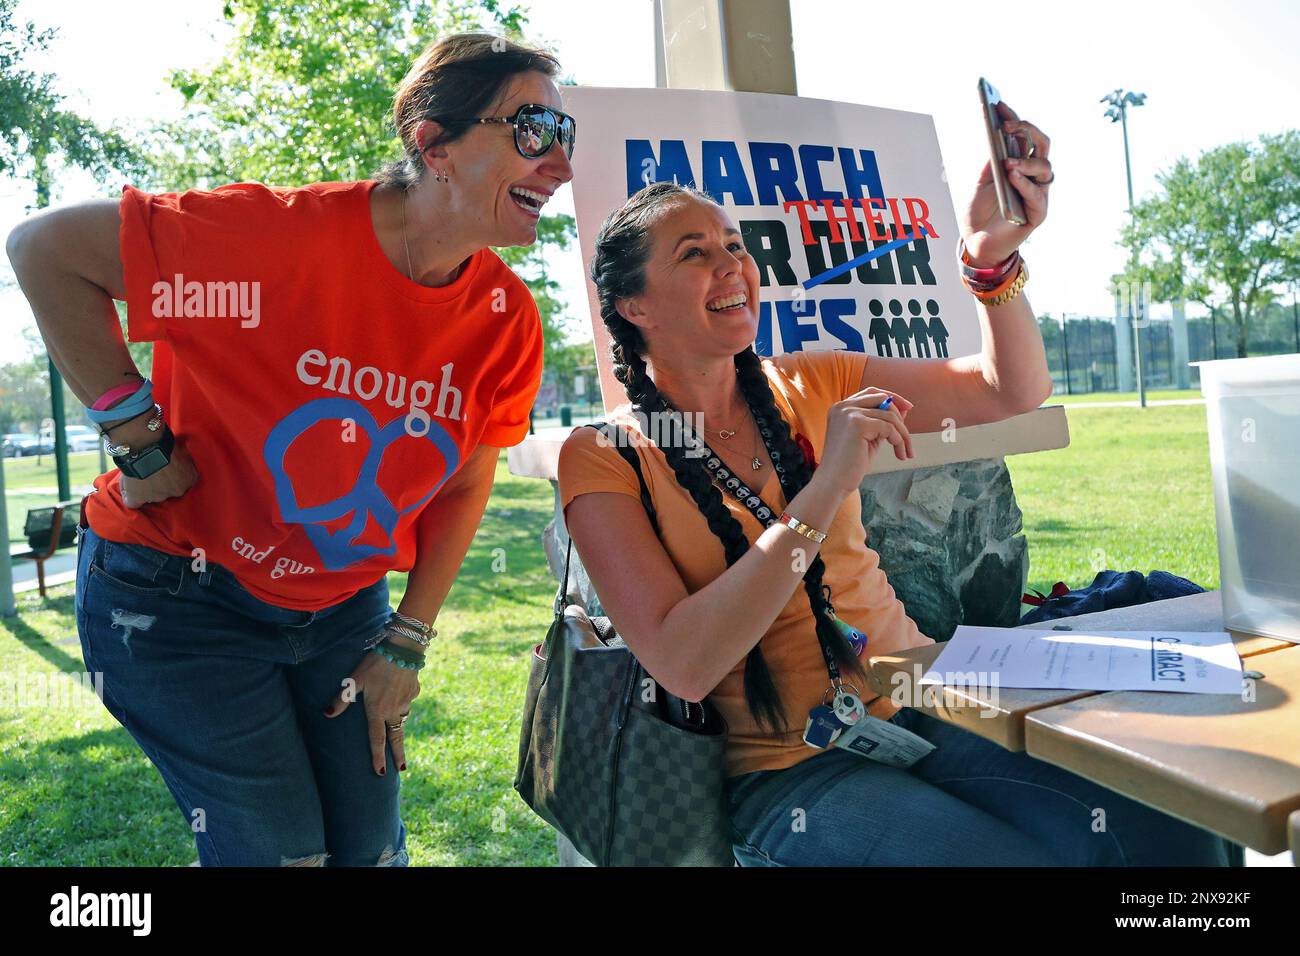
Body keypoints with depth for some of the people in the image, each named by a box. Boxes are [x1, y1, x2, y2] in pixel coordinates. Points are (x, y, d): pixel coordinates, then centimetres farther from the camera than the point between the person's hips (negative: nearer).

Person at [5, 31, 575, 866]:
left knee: (372, 850, 11)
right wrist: (138, 439, -18)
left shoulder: (510, 321, -9)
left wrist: (408, 643, 2)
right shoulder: (287, 236, -26)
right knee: (280, 851, -2)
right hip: (177, 594, -5)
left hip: (341, 607, 5)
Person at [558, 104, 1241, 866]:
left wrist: (992, 254, -12)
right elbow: (682, 665, -19)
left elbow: (1013, 390, 7)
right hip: (789, 767, -4)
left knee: (1174, 830, -14)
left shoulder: (807, 389, 5)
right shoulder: (603, 459, -7)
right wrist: (827, 485, -24)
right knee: (1026, 855, -25)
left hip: (920, 705, 4)